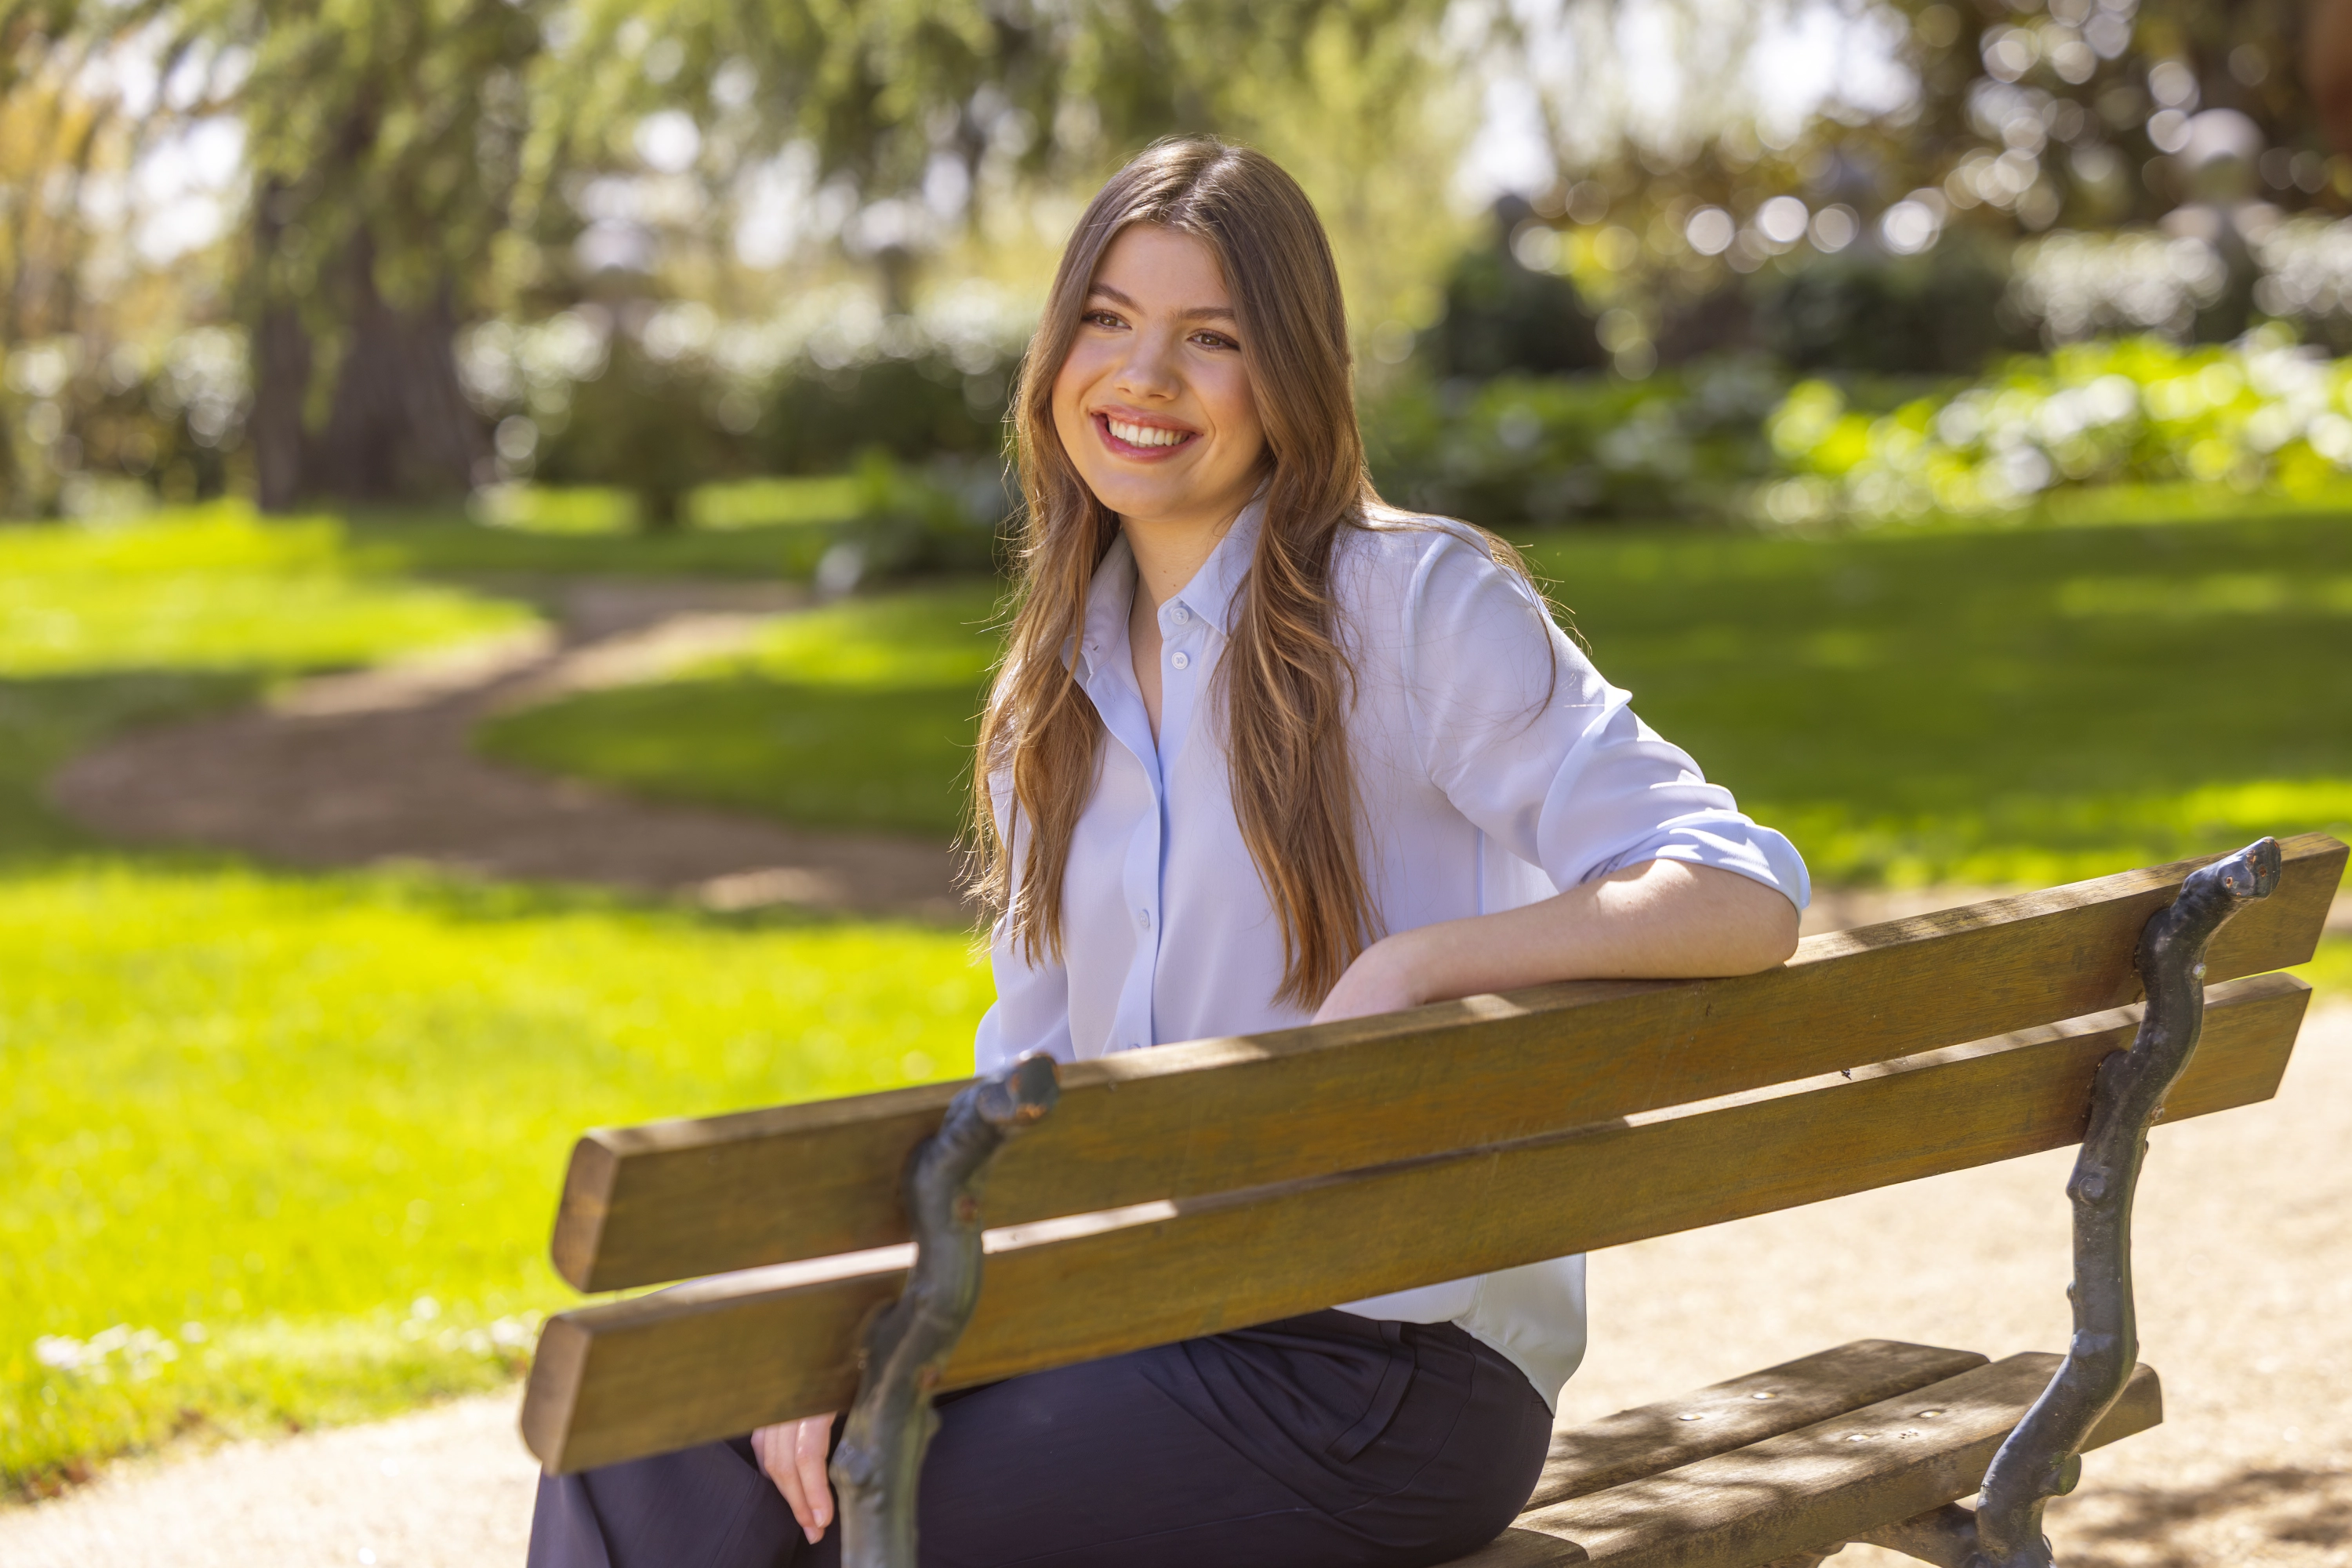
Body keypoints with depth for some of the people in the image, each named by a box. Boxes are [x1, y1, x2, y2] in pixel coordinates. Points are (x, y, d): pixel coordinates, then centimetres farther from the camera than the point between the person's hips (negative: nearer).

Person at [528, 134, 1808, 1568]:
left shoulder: (1416, 601, -8)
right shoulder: (1061, 693, 13)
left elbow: (1745, 895, -14)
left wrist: (1413, 966, -26)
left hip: (1388, 1369, -6)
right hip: (1149, 1326, 6)